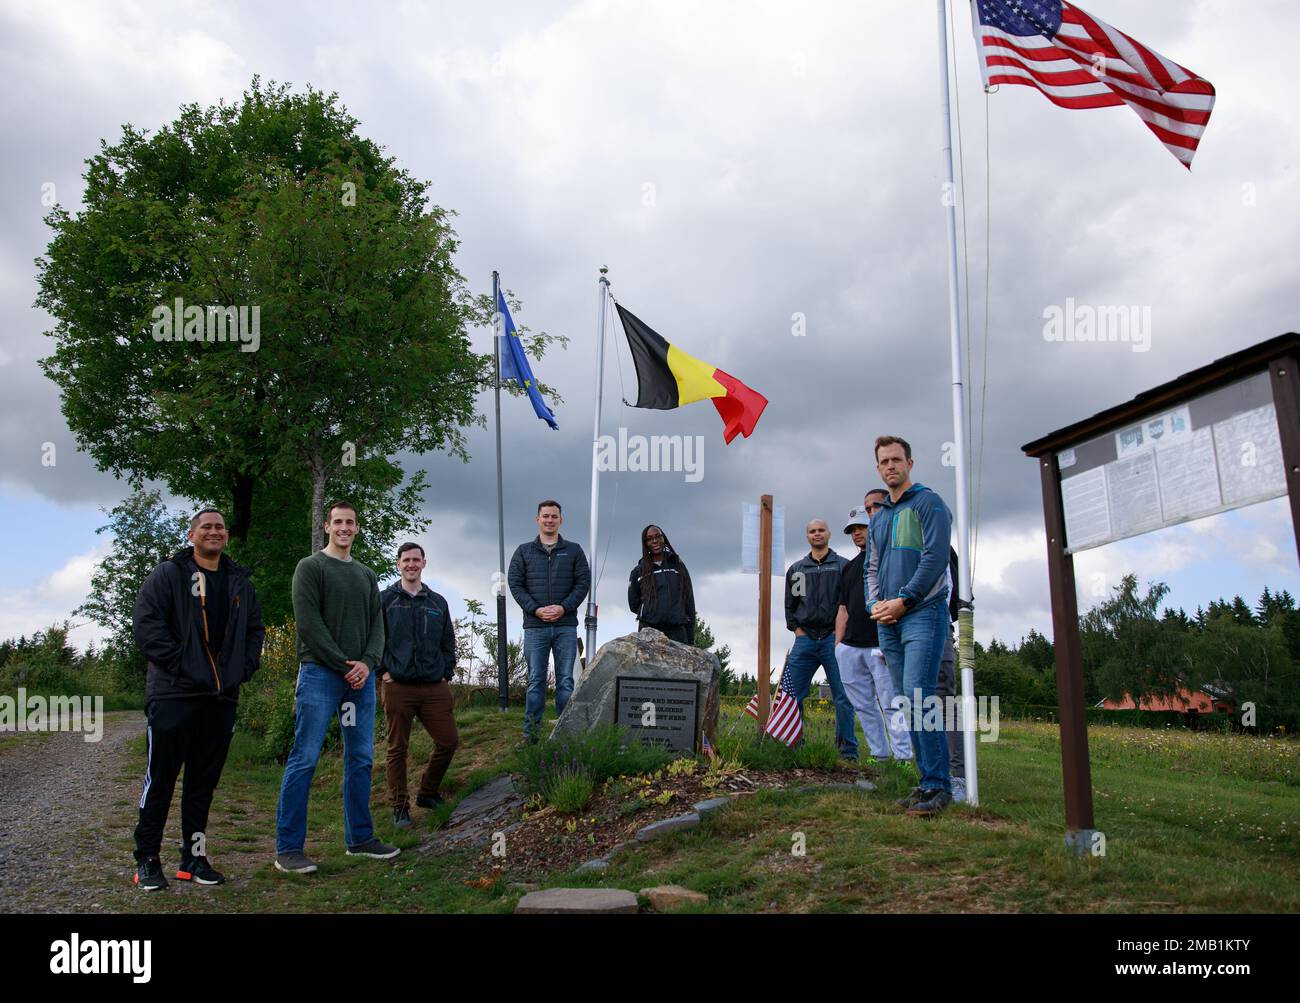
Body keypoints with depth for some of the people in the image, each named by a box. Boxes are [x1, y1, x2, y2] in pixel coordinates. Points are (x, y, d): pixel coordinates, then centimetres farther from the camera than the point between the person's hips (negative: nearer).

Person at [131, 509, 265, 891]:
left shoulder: (240, 582, 15)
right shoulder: (167, 575, 0)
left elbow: (255, 629, 20)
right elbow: (146, 625, -9)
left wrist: (245, 667, 5)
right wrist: (180, 663, -14)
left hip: (223, 696, 5)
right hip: (173, 693, -5)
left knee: (204, 781, 10)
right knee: (160, 779, 0)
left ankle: (194, 857, 20)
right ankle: (147, 859, 12)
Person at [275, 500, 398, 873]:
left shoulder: (367, 575, 19)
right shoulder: (310, 567, 0)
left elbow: (377, 624, 13)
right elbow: (308, 622, -9)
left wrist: (368, 662, -6)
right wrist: (342, 665, -13)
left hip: (362, 676, 6)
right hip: (320, 673, -6)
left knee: (361, 760, 9)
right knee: (305, 759, -6)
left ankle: (360, 838, 19)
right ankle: (288, 848, -1)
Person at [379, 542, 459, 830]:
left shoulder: (438, 602, 15)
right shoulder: (383, 600, 4)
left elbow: (448, 642, 19)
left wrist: (447, 674, 10)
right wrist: (382, 670, -3)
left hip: (435, 688, 4)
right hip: (398, 687, -3)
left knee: (449, 741, 1)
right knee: (398, 749, 1)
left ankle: (427, 793, 22)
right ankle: (399, 808, 13)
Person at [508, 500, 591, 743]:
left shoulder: (573, 550, 9)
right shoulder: (524, 551, 9)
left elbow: (583, 582, 4)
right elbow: (515, 584, 3)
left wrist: (563, 607, -10)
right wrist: (536, 609, -10)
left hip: (566, 625, 0)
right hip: (535, 626, 0)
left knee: (566, 680, 3)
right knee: (535, 680, 3)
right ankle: (530, 732, 8)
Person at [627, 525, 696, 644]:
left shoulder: (678, 567, 16)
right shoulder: (638, 572, 13)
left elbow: (689, 603, 13)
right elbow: (633, 604, 20)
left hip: (677, 630, 1)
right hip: (649, 630, -1)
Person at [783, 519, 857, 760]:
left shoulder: (843, 566, 7)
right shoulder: (796, 569, 16)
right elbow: (789, 604, 20)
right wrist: (796, 628, 6)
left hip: (834, 638, -3)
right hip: (805, 639, 3)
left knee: (843, 696, -2)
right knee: (792, 694, -2)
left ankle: (848, 750, 4)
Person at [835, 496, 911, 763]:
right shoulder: (849, 567, 22)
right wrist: (838, 643, 11)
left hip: (880, 645, -7)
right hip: (850, 647, 7)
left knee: (891, 704, -9)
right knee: (864, 706, 7)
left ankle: (903, 756, -7)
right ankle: (879, 753, 13)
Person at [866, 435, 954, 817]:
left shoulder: (927, 503, -1)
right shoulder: (878, 518, 21)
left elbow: (935, 557, -11)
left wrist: (902, 601, -13)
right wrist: (874, 604, 4)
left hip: (923, 613, -7)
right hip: (888, 621, 8)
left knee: (917, 699, -15)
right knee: (906, 702, 7)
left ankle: (937, 786, -10)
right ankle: (928, 781, 13)